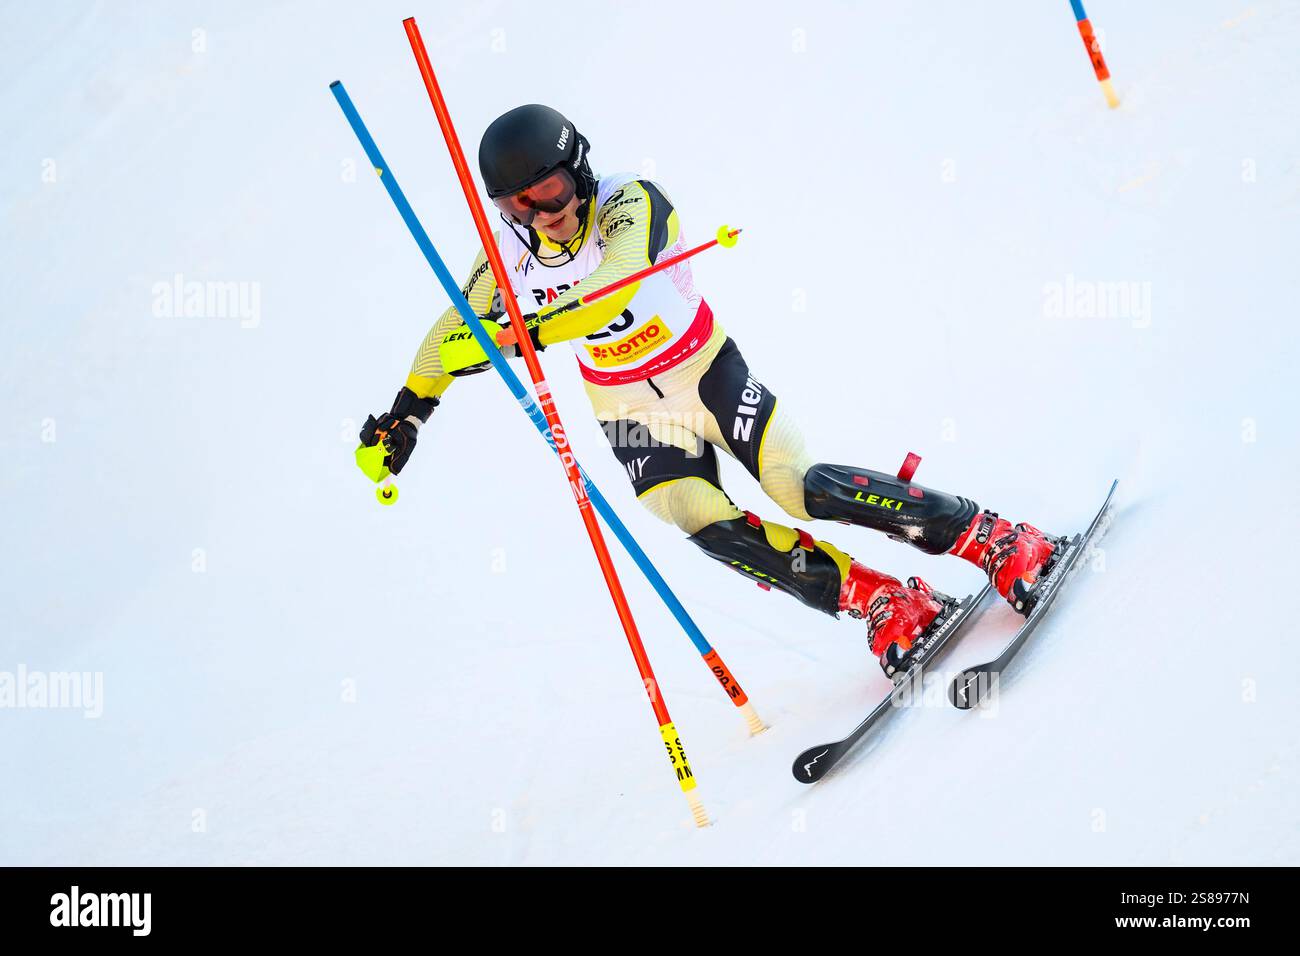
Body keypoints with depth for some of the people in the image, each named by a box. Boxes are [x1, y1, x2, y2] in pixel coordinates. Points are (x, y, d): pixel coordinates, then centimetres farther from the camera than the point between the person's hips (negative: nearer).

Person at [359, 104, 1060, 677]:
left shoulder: (629, 203, -25)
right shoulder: (510, 254, -10)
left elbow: (613, 295, -42)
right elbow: (454, 332, 3)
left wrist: (523, 333, -53)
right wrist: (404, 417, -3)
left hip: (707, 371, -3)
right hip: (631, 414, 3)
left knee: (801, 489, -17)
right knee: (710, 526, -20)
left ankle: (992, 538, -4)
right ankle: (885, 606, -12)